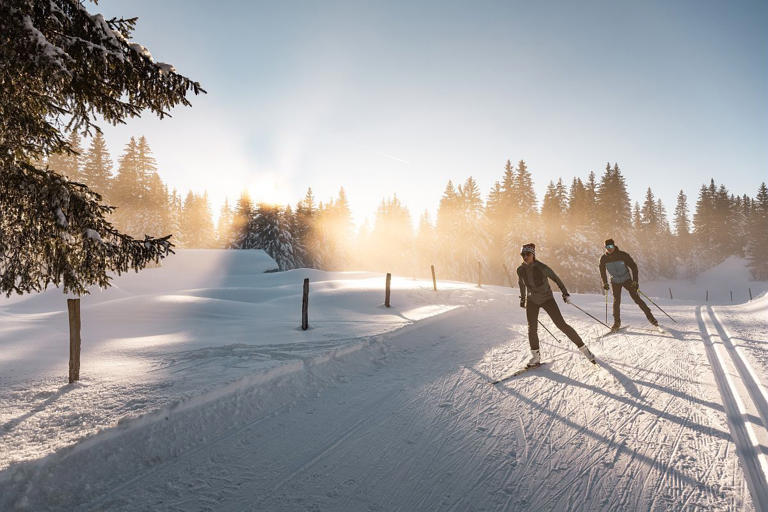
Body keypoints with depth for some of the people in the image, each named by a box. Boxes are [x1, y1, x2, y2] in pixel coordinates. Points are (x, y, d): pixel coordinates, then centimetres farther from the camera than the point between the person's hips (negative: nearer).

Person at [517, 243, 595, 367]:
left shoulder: (542, 267, -18)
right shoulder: (520, 270, -6)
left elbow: (556, 278, -6)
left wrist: (565, 292, -7)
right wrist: (523, 298, 22)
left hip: (547, 299, -3)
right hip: (532, 301, 3)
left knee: (561, 324, -7)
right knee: (532, 328, -7)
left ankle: (582, 347, 7)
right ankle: (535, 356, 6)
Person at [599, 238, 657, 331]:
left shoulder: (622, 255, -19)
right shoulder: (603, 258, -11)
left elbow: (633, 266, -12)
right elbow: (602, 271, 7)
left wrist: (635, 281, -17)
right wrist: (605, 283, 3)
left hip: (627, 280, -2)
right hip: (615, 282, 2)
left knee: (636, 298, -6)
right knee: (616, 301, -6)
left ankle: (649, 316, 7)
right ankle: (617, 322, 5)